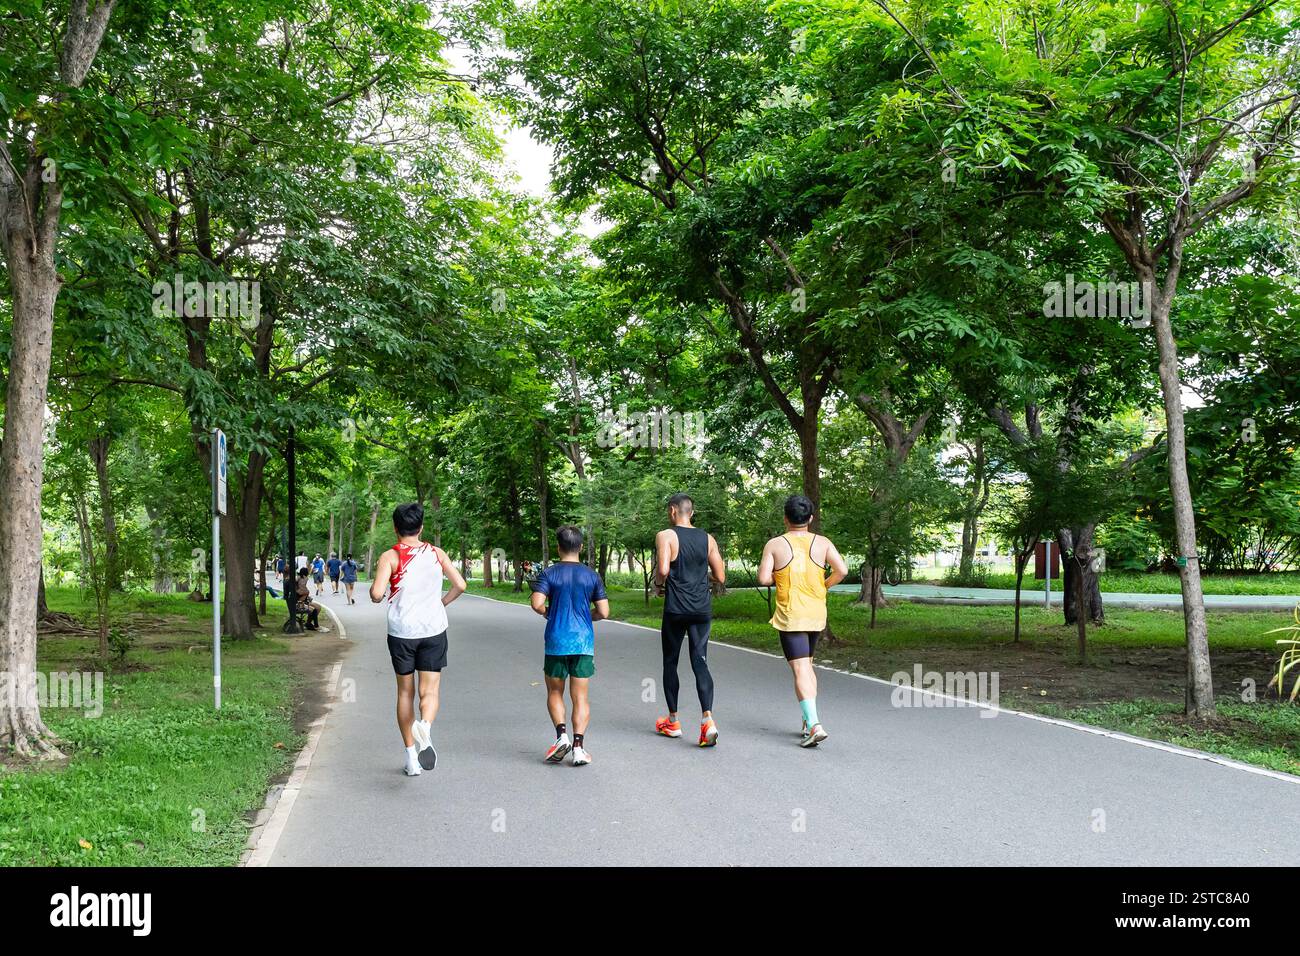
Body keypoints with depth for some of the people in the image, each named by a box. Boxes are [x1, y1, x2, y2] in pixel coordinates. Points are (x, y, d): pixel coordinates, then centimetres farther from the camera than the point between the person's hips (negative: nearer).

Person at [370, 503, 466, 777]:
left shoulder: (389, 556, -4)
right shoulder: (436, 553, 4)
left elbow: (377, 594, -16)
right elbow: (460, 585, 1)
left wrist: (376, 595, 7)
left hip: (401, 632, -1)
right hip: (433, 630, 1)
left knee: (405, 692, 13)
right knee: (429, 691, 3)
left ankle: (411, 759, 16)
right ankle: (425, 725, -32)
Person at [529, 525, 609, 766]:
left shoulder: (549, 573, -3)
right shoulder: (591, 575, 3)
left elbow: (536, 603, -16)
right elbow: (603, 612, 0)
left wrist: (548, 613, 5)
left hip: (556, 642, -1)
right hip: (583, 642, 1)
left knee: (554, 693, 14)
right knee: (580, 696, 5)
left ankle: (561, 735, -4)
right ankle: (579, 747, -3)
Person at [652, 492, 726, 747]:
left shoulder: (666, 536, -6)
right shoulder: (707, 539, 7)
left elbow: (663, 570, -20)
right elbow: (720, 576, 9)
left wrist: (659, 582, 1)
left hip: (675, 609, -3)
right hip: (702, 610, 3)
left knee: (670, 662, 12)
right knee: (700, 662, 0)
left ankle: (673, 722, 21)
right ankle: (707, 718, -19)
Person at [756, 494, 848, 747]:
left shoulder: (775, 545, -5)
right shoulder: (822, 543, 1)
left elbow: (763, 578, -11)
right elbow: (842, 570, -10)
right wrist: (824, 585, 7)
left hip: (789, 615, -3)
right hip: (817, 613, 4)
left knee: (800, 670, -6)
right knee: (807, 665, 20)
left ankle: (814, 725, -20)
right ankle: (809, 721, 20)